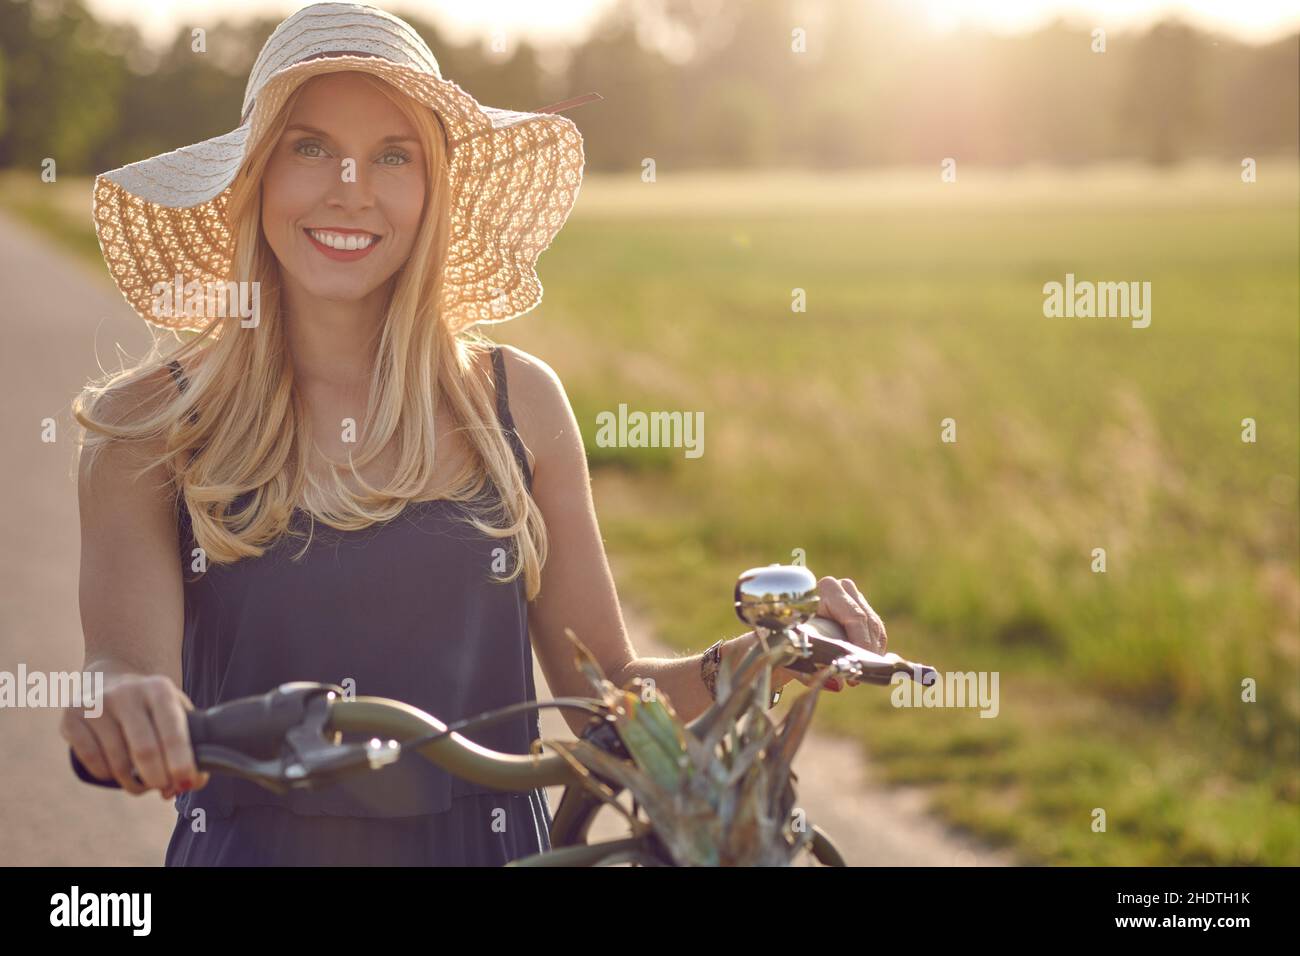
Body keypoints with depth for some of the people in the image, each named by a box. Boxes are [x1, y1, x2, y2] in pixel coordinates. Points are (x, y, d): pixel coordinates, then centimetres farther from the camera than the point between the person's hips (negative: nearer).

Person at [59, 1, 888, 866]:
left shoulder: (517, 402, 5)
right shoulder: (148, 423, 1)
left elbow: (606, 696, 7)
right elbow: (127, 665, -12)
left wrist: (748, 662, -10)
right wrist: (124, 706, -33)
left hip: (488, 842, 3)